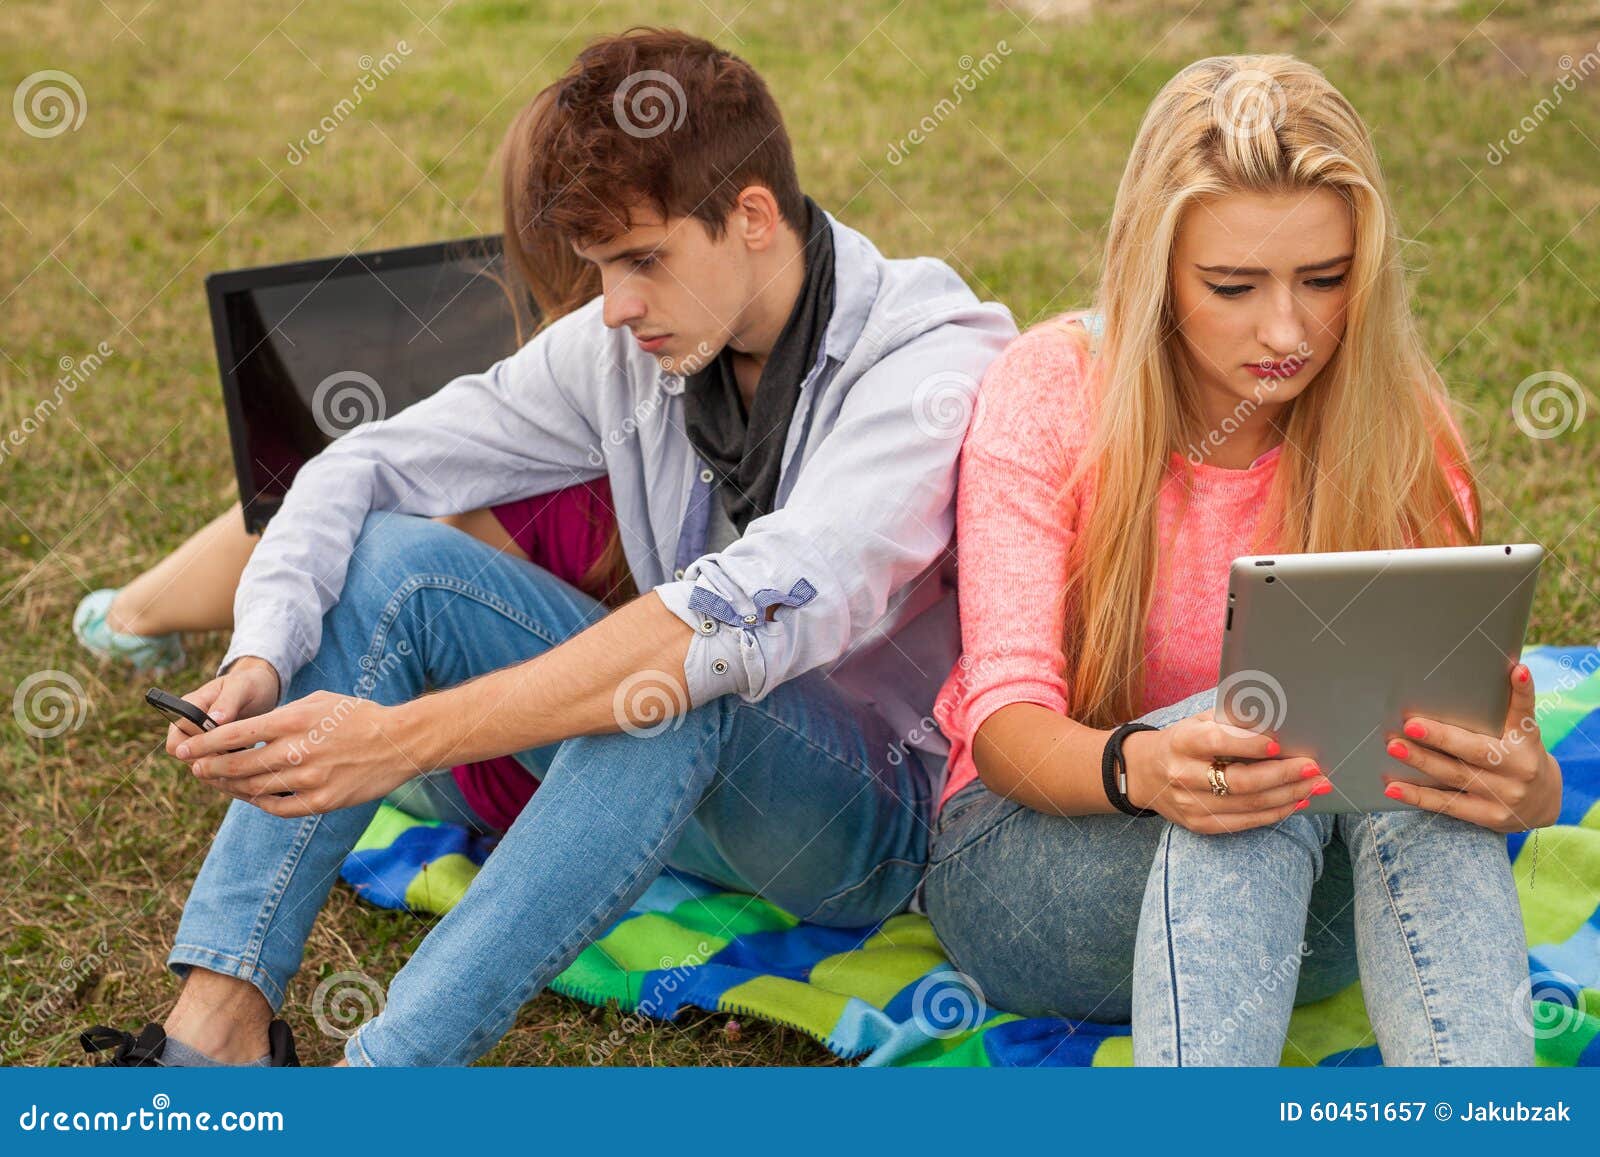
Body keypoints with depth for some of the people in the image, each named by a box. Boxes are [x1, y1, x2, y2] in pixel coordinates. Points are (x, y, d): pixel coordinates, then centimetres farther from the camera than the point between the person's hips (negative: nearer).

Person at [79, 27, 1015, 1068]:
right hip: (684, 775, 6)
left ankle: (384, 1072, -36)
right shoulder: (625, 346, -3)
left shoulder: (937, 365, -23)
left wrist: (407, 735, -42)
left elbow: (767, 611, -38)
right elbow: (365, 466, -2)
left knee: (688, 687, -39)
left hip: (882, 809, -6)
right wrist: (260, 659, -23)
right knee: (390, 556, -11)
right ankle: (220, 1025, -20)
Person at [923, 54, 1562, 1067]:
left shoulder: (1399, 430, -4)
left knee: (1430, 771, -31)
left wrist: (1528, 784, -36)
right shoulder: (1051, 389, -10)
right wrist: (1140, 768, -40)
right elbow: (1005, 724, -17)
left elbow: (1472, 720, -10)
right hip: (1035, 852, -2)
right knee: (1277, 707, -33)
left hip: (1301, 893, 3)